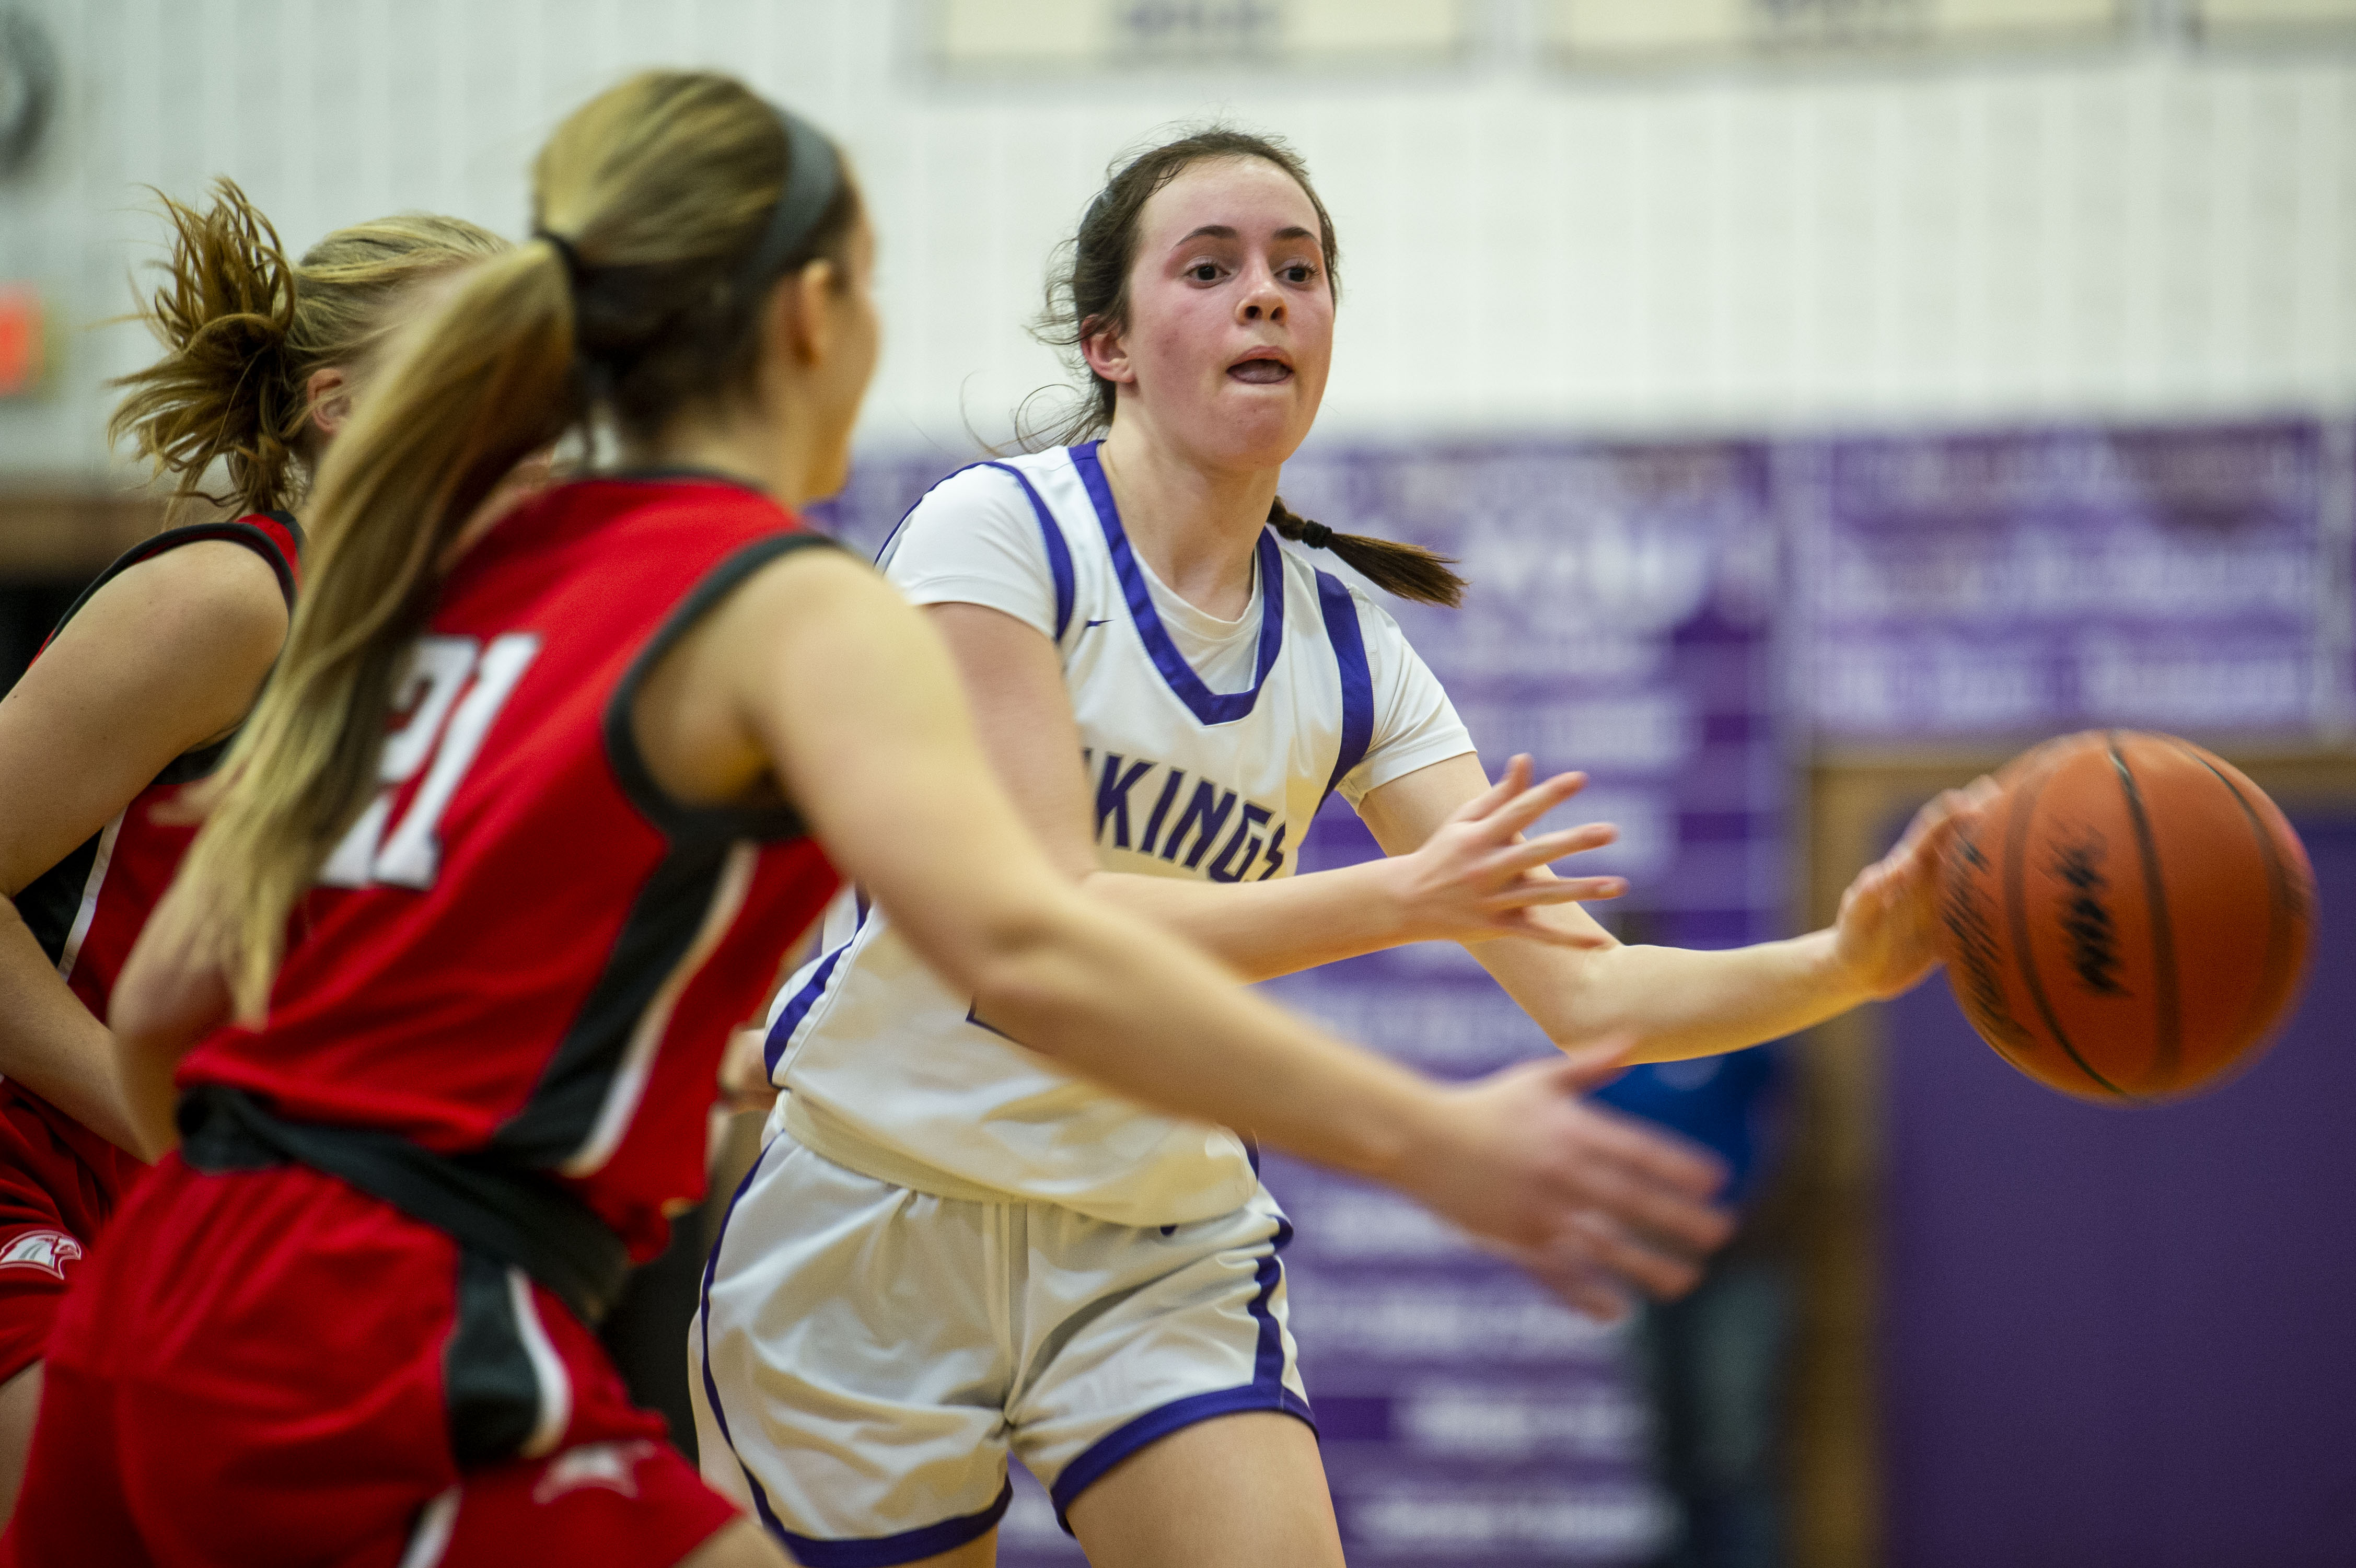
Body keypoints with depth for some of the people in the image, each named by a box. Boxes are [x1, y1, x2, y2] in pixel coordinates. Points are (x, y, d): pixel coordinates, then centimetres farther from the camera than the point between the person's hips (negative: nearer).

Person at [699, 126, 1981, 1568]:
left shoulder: (1345, 649, 2)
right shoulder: (997, 532, -12)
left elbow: (1582, 990, -3)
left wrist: (1851, 960, -21)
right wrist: (1403, 898, -33)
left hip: (1168, 1255, 4)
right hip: (876, 1221, -4)